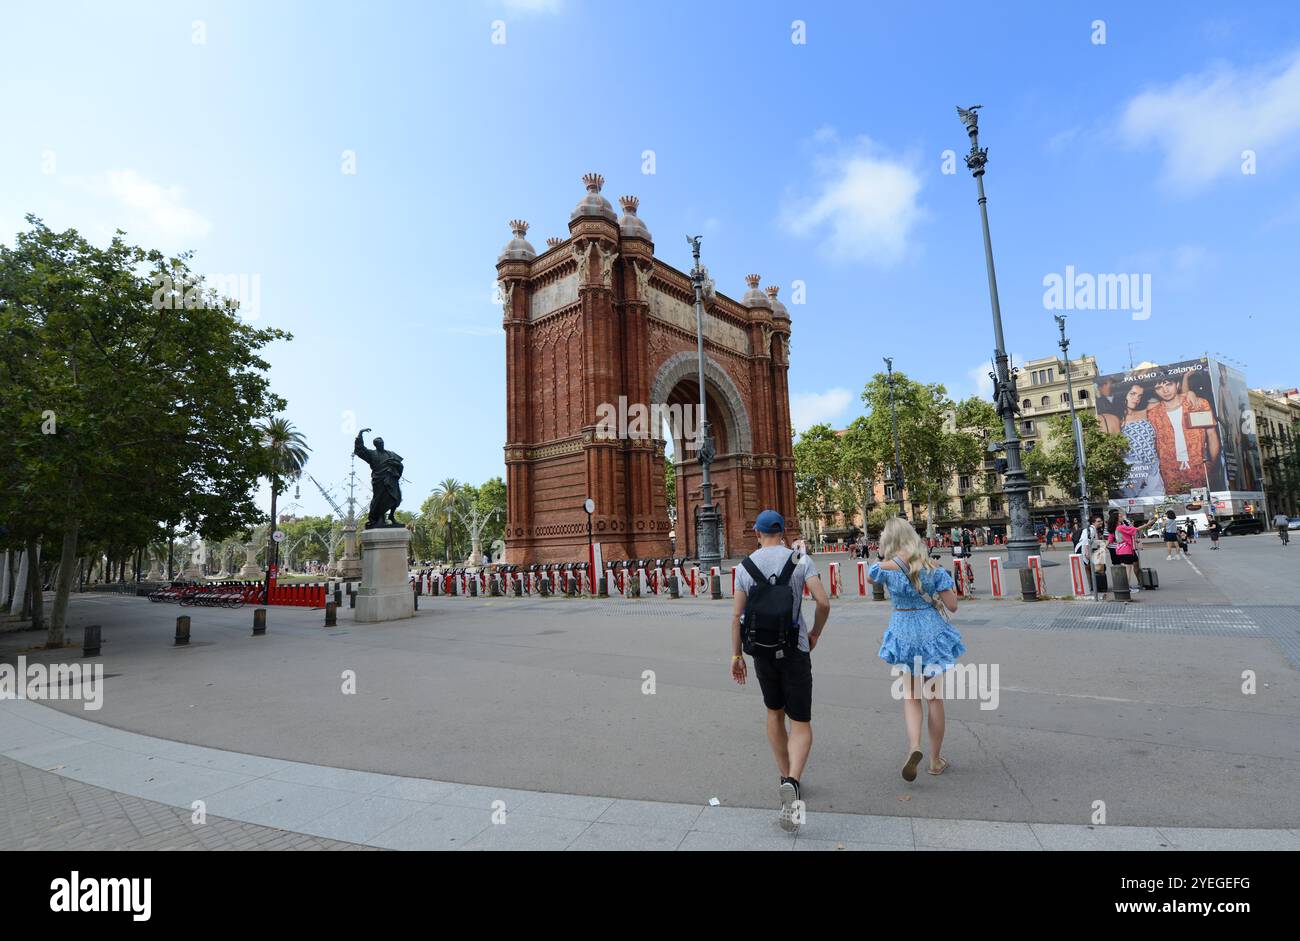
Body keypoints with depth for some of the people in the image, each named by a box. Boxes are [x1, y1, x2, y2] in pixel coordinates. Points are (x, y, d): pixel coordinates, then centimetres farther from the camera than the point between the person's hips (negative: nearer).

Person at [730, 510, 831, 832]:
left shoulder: (746, 565, 0)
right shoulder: (800, 560, -5)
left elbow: (737, 615, -2)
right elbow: (823, 602, -13)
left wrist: (736, 655, 5)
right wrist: (815, 634, 5)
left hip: (761, 650, 2)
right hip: (794, 649, -2)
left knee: (775, 712, 24)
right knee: (801, 725, 4)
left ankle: (786, 778, 31)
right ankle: (791, 783, -19)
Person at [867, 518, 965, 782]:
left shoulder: (886, 568, -12)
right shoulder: (933, 567, -10)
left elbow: (869, 578, 11)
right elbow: (952, 605, -6)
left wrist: (883, 558, 12)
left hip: (903, 632, -1)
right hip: (932, 630, 1)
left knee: (910, 696, 16)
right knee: (934, 698, 14)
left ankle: (914, 746, -7)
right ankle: (936, 760, 25)